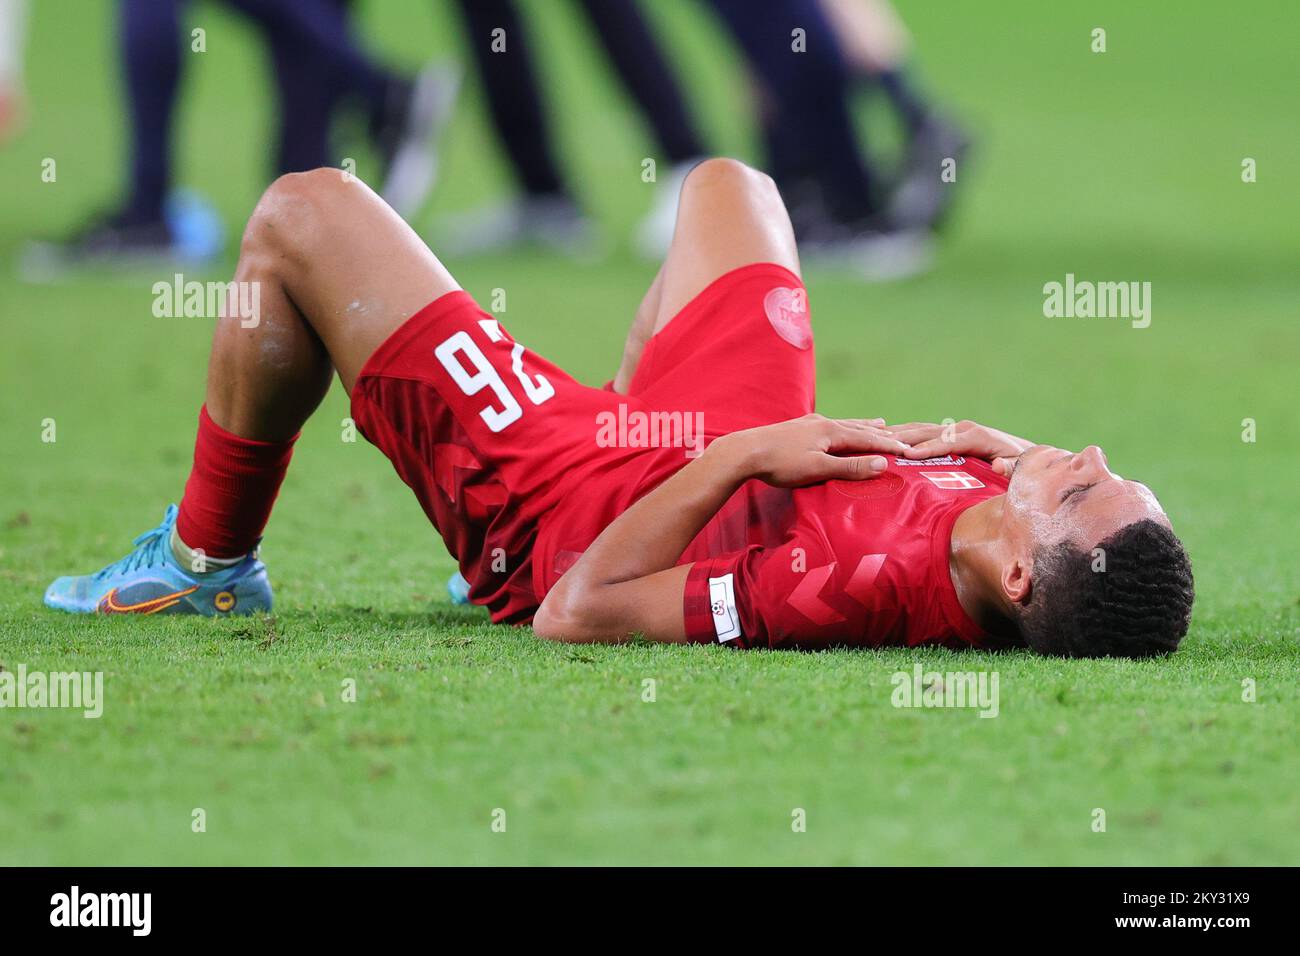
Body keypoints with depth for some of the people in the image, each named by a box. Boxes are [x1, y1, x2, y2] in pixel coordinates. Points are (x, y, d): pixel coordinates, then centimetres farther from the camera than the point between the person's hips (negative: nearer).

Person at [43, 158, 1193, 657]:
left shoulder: (862, 587, -48)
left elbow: (581, 610, -36)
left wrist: (738, 453, -32)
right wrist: (1006, 445, -22)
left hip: (549, 497, -6)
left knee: (304, 213, 3)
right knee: (725, 184, 31)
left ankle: (206, 560, 29)